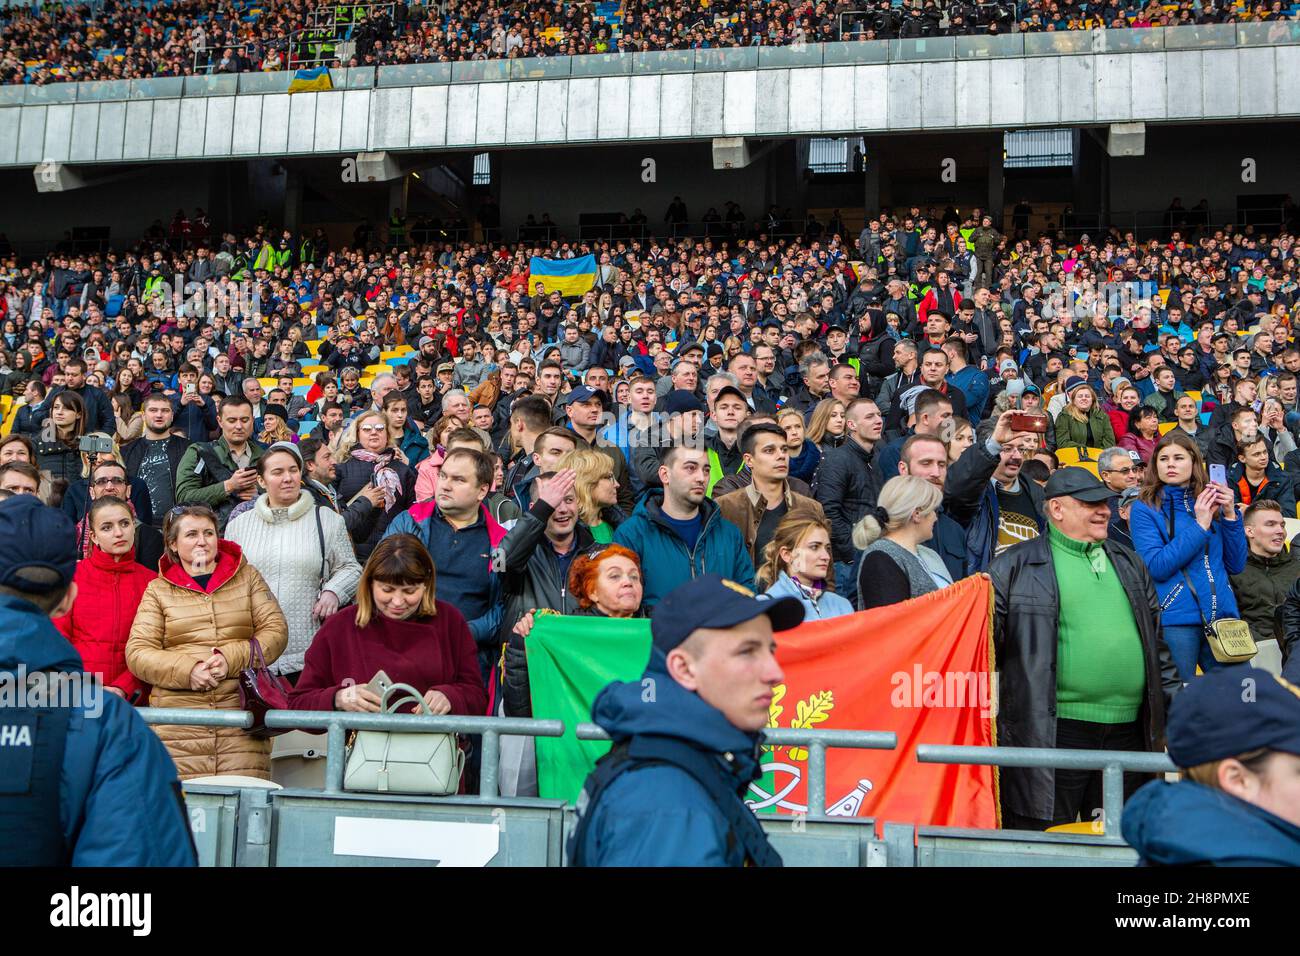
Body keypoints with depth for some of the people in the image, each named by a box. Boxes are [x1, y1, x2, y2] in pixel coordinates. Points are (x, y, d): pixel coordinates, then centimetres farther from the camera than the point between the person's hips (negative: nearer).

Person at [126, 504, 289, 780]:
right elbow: (137, 653, 5)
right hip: (177, 720, 0)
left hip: (241, 706, 0)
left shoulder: (247, 576, 16)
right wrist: (187, 671, -12)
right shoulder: (158, 590, 14)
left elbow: (276, 631, 7)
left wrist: (232, 659, -9)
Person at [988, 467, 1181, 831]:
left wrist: (1175, 706, 17)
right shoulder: (1015, 566, -2)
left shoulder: (1129, 564, 17)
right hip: (1052, 732, -5)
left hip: (1128, 730, 6)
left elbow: (1156, 641, 21)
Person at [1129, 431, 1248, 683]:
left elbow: (1236, 566, 9)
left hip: (1222, 615, 4)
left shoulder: (1211, 503, 12)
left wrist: (1230, 516, -3)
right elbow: (1156, 567, -13)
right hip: (1176, 619, -4)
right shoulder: (1145, 509, 0)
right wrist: (1200, 525, -13)